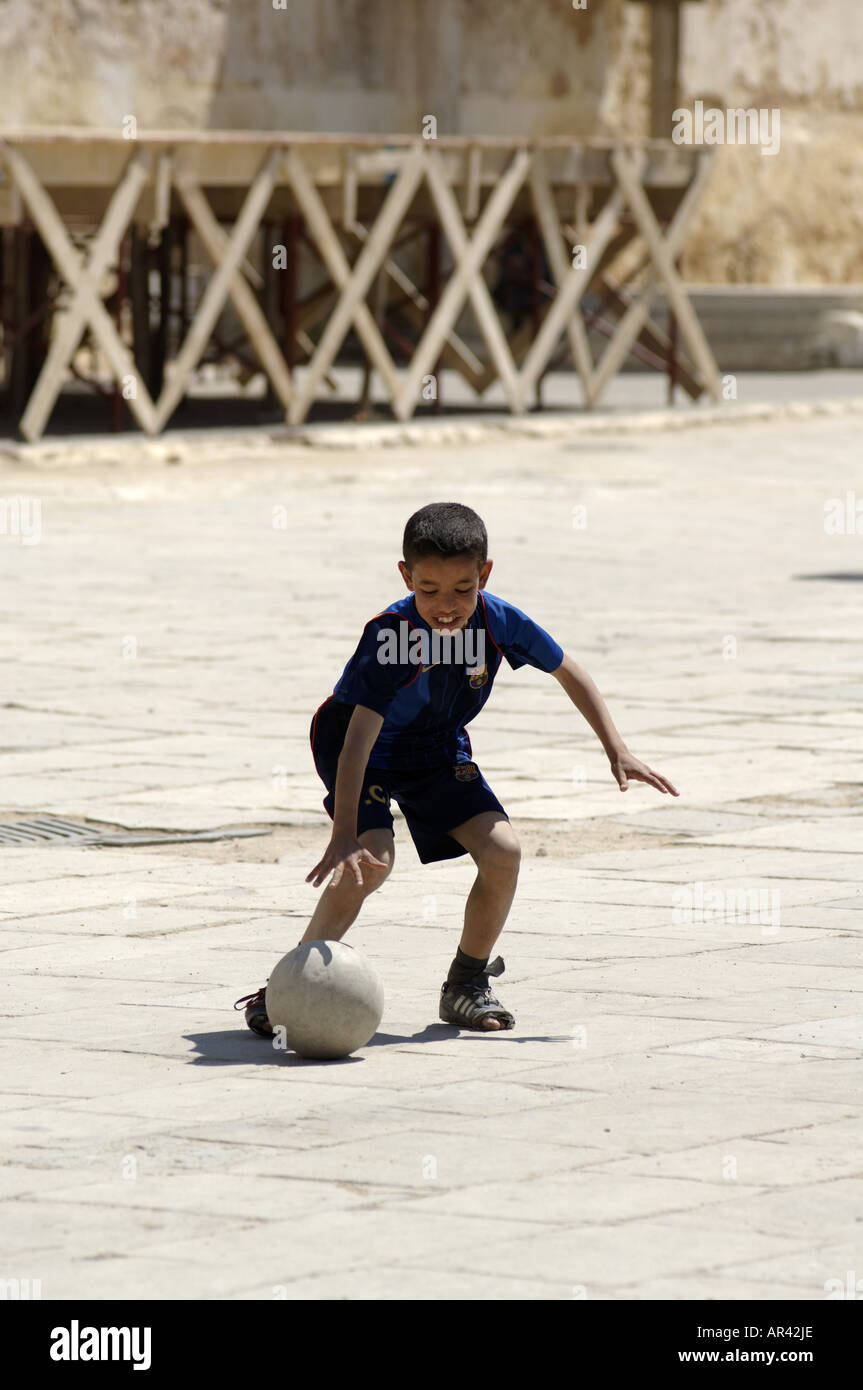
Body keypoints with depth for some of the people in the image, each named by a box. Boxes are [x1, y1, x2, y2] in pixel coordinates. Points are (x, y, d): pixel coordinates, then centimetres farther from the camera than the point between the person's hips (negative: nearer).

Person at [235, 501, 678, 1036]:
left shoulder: (498, 621, -22)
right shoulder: (392, 635, -36)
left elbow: (569, 672, -1)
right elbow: (359, 740, -42)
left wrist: (618, 752, -4)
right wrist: (344, 837, -52)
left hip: (437, 746, 5)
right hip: (360, 740, -5)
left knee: (502, 852, -10)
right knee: (371, 860, -27)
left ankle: (468, 983, 11)